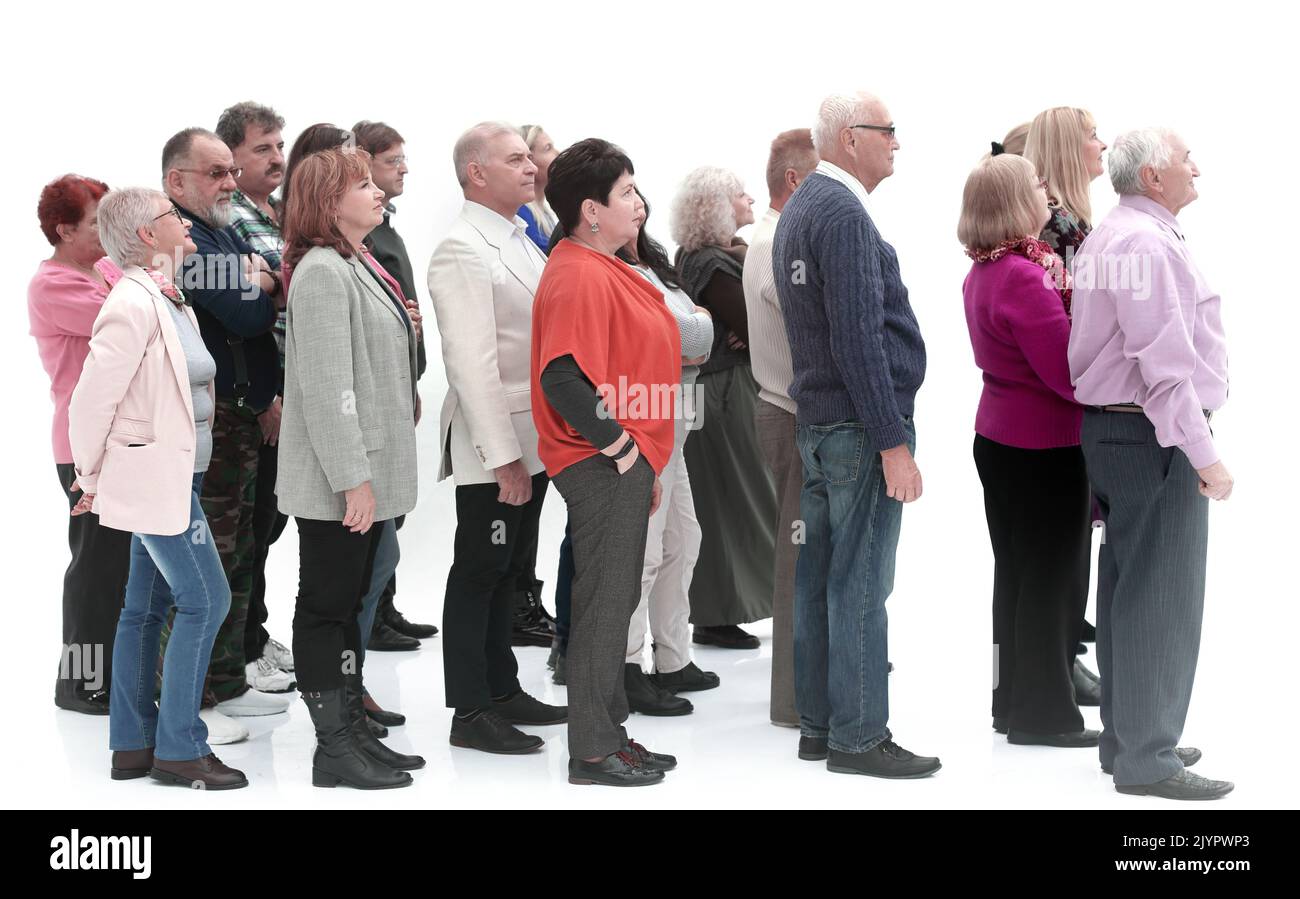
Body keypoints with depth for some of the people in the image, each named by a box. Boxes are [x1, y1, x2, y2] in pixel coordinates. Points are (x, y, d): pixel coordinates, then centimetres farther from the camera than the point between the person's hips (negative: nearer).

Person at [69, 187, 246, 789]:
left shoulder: (173, 302, 12)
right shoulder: (133, 305, -17)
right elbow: (91, 401, -17)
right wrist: (93, 481, -6)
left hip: (173, 477, 9)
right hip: (156, 478, -9)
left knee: (146, 608, 11)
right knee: (205, 600, -8)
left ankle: (133, 746, 17)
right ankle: (180, 749, -2)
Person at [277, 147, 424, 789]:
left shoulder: (355, 267, 15)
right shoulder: (322, 272, -16)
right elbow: (327, 386, -22)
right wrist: (353, 478, -23)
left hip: (367, 476, 10)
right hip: (337, 485, -10)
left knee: (348, 603, 14)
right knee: (326, 606, -1)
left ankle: (353, 731, 22)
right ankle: (333, 749, 5)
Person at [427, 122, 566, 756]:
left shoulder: (523, 244, 13)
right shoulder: (463, 251, -15)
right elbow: (473, 363, -20)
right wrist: (503, 456, -22)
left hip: (534, 440, 8)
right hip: (492, 447, -8)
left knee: (508, 571, 15)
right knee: (480, 573, 0)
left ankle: (502, 691, 25)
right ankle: (470, 713, 7)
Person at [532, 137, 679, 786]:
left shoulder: (602, 270, 16)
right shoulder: (578, 277, -18)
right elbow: (562, 377, -27)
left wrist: (647, 464, 21)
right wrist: (621, 447, -19)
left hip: (624, 464, 10)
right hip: (604, 466, -10)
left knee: (616, 601, 15)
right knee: (604, 604, -4)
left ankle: (611, 732, 25)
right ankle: (593, 753, 4)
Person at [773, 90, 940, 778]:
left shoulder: (800, 208, 16)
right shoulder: (843, 212, -16)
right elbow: (859, 337, -21)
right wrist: (893, 444, -20)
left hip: (814, 422, 10)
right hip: (860, 423, -10)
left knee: (818, 577, 12)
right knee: (860, 583, -5)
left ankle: (817, 722, 19)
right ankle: (858, 736, 0)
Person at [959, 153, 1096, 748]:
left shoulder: (983, 273, 8)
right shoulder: (1024, 277, -23)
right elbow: (1069, 372, -23)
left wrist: (1069, 297, -3)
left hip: (1000, 436, 10)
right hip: (1045, 446, -9)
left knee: (1017, 575, 16)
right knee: (1051, 578, 1)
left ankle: (1013, 700, 25)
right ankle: (1042, 714, 9)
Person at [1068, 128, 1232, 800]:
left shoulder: (1103, 238, 16)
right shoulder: (1146, 242, -17)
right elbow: (1164, 361, -22)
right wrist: (1204, 455, -20)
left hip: (1107, 427, 11)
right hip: (1153, 439, -11)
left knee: (1125, 588, 15)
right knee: (1162, 597, -6)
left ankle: (1125, 738, 23)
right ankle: (1147, 760, -2)